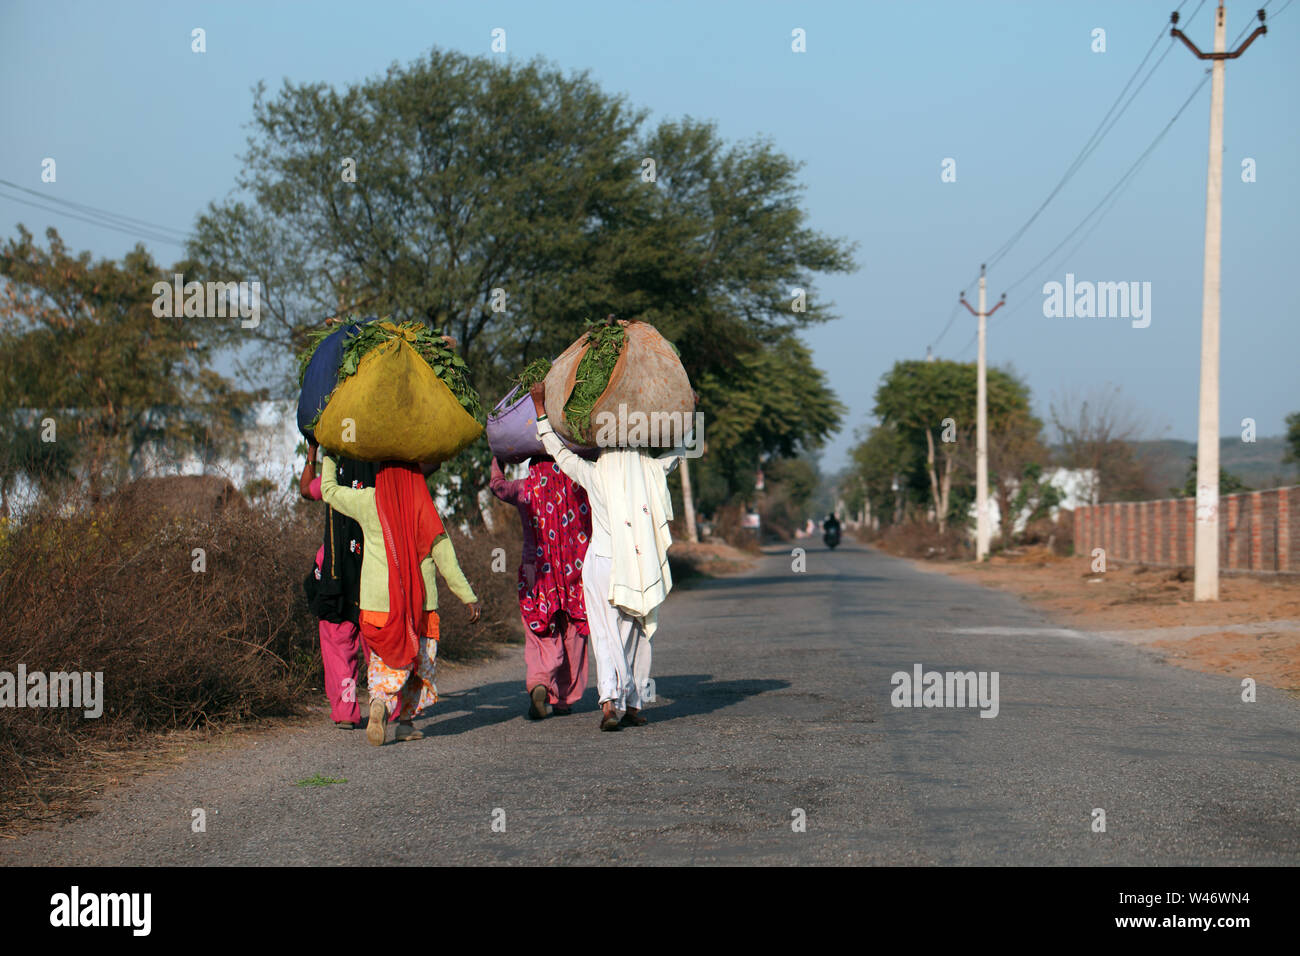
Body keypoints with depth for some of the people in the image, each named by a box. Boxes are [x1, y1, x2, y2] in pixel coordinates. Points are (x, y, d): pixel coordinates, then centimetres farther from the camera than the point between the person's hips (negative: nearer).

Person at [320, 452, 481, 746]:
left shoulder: (368, 502, -3)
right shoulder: (424, 509, -7)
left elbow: (329, 490, 15)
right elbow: (444, 556, -6)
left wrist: (330, 458, 31)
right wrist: (467, 595, 0)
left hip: (377, 601, 1)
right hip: (419, 601, -1)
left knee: (384, 661, 10)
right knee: (418, 659, 14)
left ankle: (379, 700, -18)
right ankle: (406, 721, 10)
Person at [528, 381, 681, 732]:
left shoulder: (593, 474, -4)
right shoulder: (650, 471, -1)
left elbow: (558, 450, 8)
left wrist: (540, 407, 16)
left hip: (601, 562, -1)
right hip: (639, 566, 2)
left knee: (606, 636, 0)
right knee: (635, 635, 13)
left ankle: (610, 700, -19)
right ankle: (635, 705, 17)